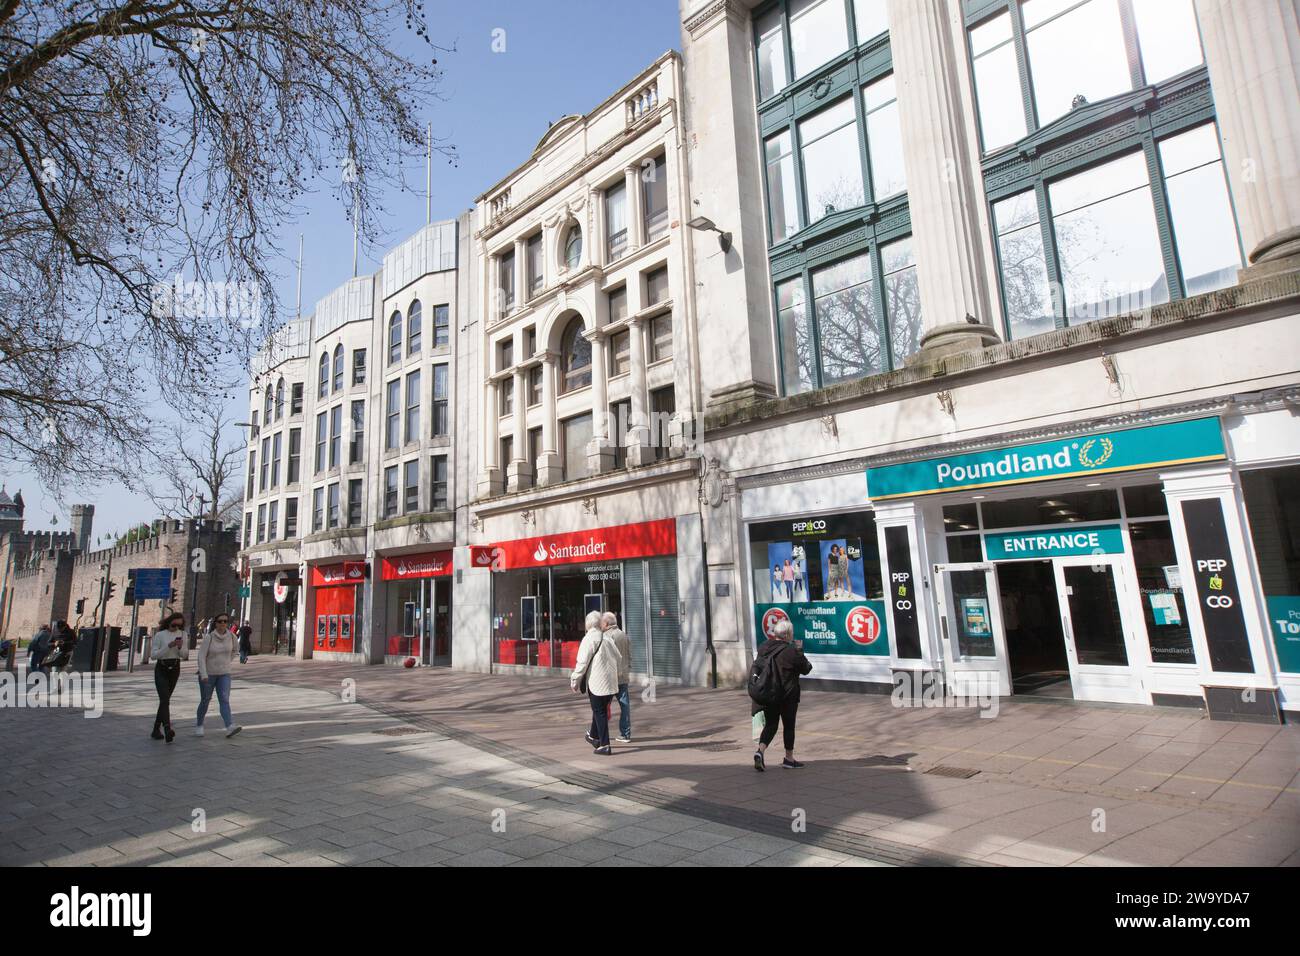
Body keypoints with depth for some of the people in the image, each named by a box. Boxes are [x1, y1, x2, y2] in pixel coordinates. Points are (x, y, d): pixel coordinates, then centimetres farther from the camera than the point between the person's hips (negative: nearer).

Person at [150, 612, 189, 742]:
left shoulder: (182, 634, 6)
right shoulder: (160, 635, -6)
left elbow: (185, 655, 7)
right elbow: (153, 655, -10)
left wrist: (180, 647, -13)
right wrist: (169, 646, -21)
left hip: (175, 669, 4)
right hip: (161, 669, -4)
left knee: (165, 700, 11)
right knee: (165, 700, -15)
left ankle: (156, 730, 22)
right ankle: (167, 730, -24)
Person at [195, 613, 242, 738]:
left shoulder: (231, 636, -5)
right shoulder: (209, 637, -15)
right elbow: (201, 656, -17)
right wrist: (203, 675, -24)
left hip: (224, 674, 2)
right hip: (207, 674, -2)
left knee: (224, 700, -12)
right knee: (205, 701, 12)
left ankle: (230, 727, -26)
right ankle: (199, 724, 39)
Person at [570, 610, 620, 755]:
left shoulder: (589, 638, -11)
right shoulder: (608, 638, 9)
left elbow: (582, 662, -13)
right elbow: (617, 657, 15)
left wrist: (575, 680, -4)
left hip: (597, 682, -7)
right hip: (611, 682, 7)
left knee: (600, 712, 1)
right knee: (601, 710, 21)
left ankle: (605, 745, 3)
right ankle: (594, 737, 39)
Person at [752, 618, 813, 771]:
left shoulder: (763, 647, 1)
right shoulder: (792, 651, -18)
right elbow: (806, 668, -6)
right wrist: (800, 652, 7)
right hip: (787, 696, -5)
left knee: (770, 725, 13)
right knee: (789, 726, 11)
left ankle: (760, 750, -7)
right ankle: (789, 759, 23)